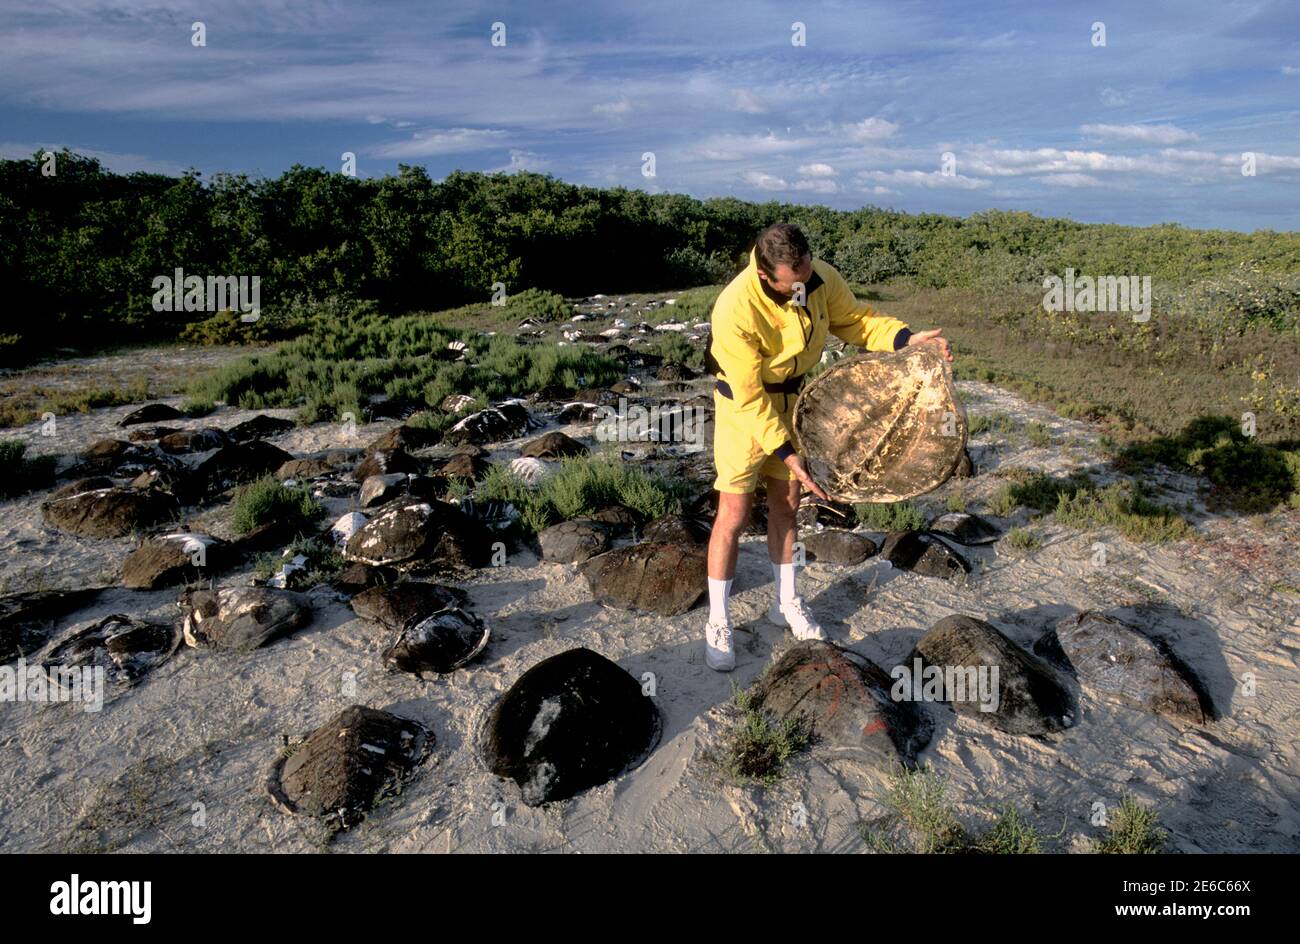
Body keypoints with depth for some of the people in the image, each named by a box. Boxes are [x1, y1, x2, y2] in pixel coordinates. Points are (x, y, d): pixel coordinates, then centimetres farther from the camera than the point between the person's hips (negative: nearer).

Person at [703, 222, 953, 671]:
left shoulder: (822, 278, -16)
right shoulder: (735, 310, -33)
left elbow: (854, 319, 1)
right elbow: (751, 397, -27)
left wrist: (906, 338, -15)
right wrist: (786, 451, -27)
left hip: (794, 401, 6)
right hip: (744, 409, -5)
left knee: (786, 503, 15)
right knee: (734, 514, -3)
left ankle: (786, 602, 33)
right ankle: (718, 623, 13)